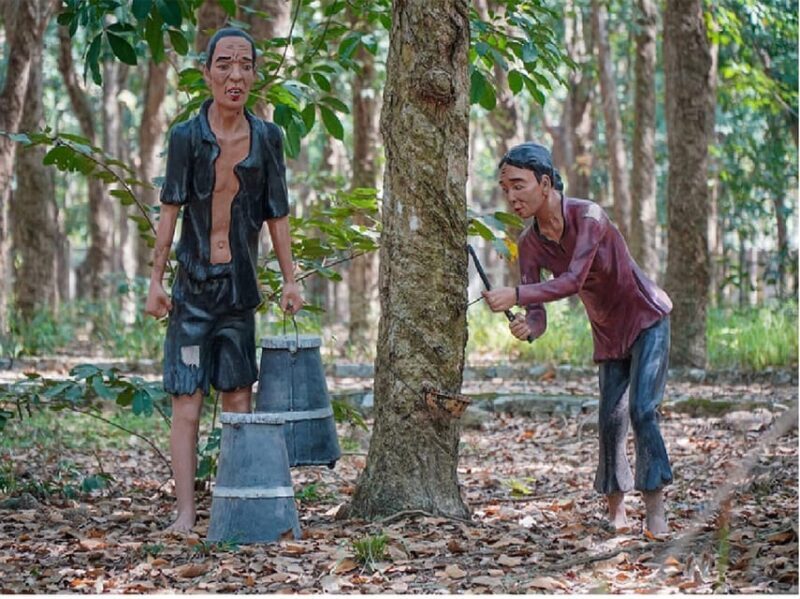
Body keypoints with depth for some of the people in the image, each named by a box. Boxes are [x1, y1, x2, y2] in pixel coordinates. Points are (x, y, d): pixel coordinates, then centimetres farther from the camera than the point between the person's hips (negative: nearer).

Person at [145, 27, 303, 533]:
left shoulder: (267, 138, 1)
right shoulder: (187, 136, -5)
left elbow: (277, 215, 7)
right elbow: (170, 209, -1)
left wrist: (290, 279, 6)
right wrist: (156, 279, -4)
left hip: (241, 285, 2)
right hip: (194, 284, -2)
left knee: (239, 399, 7)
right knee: (187, 401, -4)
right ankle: (186, 512, -3)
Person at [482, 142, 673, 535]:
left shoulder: (588, 217, -27)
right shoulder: (530, 243, -9)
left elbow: (573, 280, -39)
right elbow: (537, 313, -13)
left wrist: (515, 295, -49)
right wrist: (527, 327, -38)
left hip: (647, 321, -6)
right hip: (609, 334, 6)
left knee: (643, 411, -17)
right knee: (611, 422, 3)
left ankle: (655, 513, -17)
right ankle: (615, 509, 16)